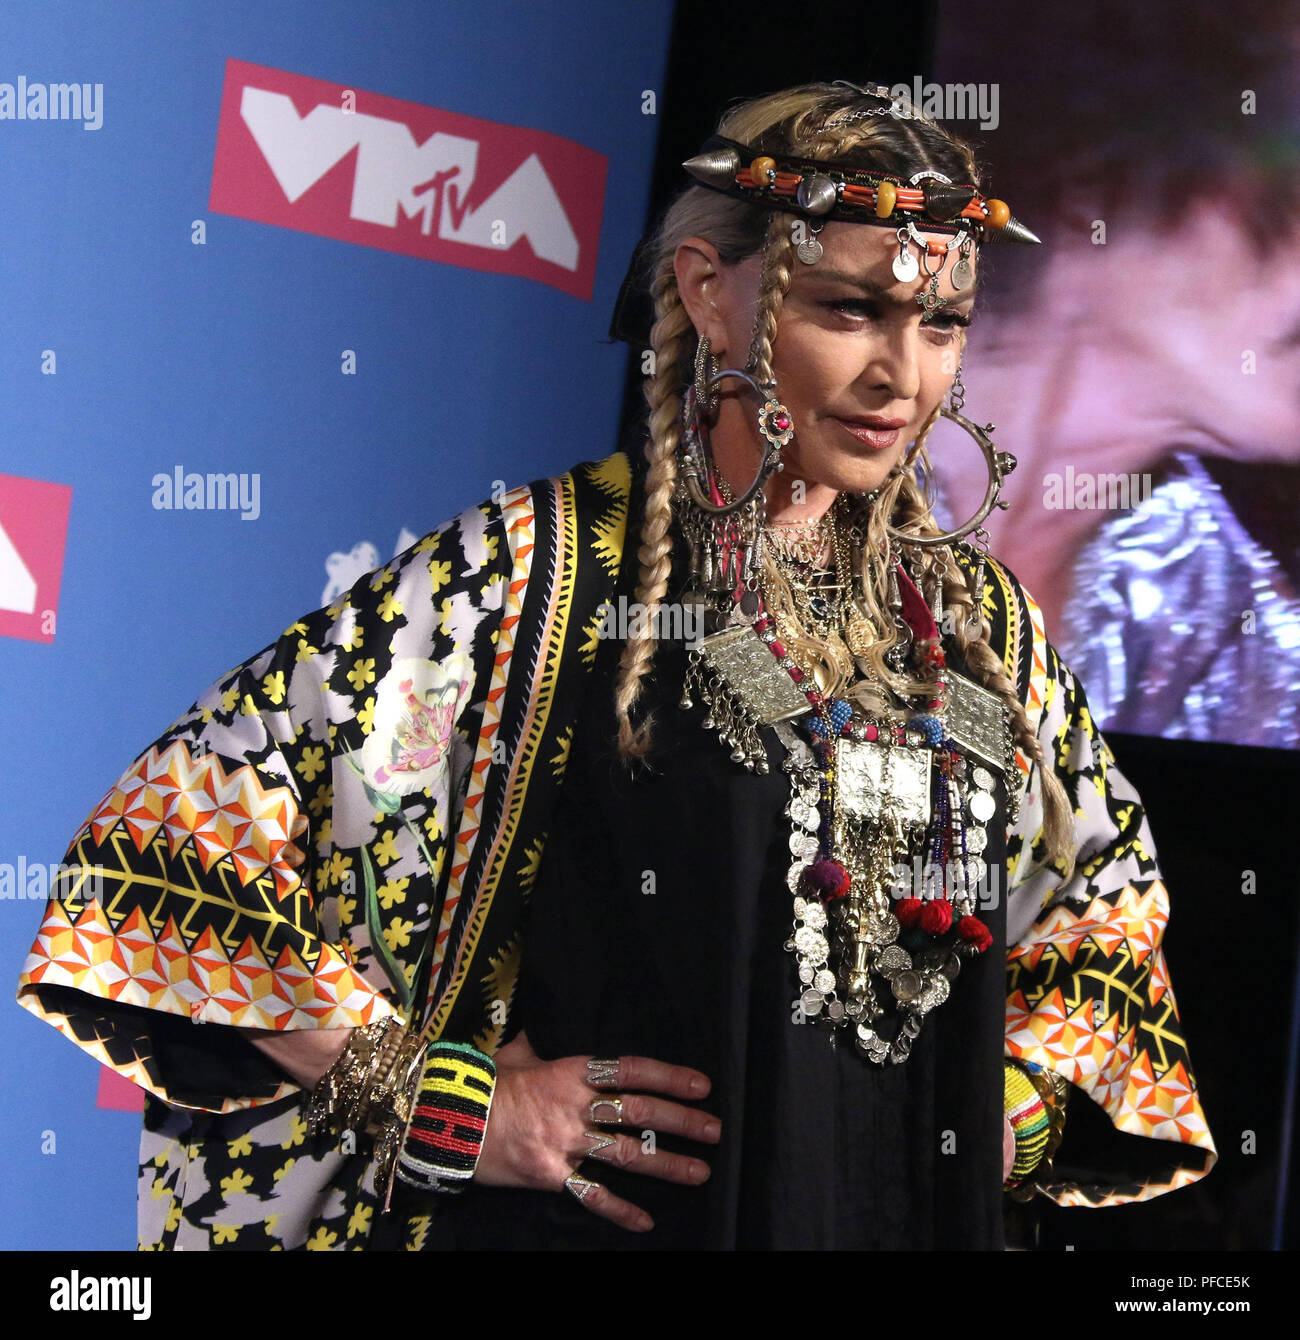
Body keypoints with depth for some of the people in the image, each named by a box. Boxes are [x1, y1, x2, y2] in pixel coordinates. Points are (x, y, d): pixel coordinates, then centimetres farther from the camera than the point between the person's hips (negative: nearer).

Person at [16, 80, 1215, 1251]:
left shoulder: (979, 617, 4)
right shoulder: (534, 575, -11)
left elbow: (1108, 911, 18)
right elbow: (179, 842, -12)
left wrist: (1005, 1110, 1)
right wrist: (446, 1102, -15)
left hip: (919, 1218, 5)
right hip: (570, 1221, -4)